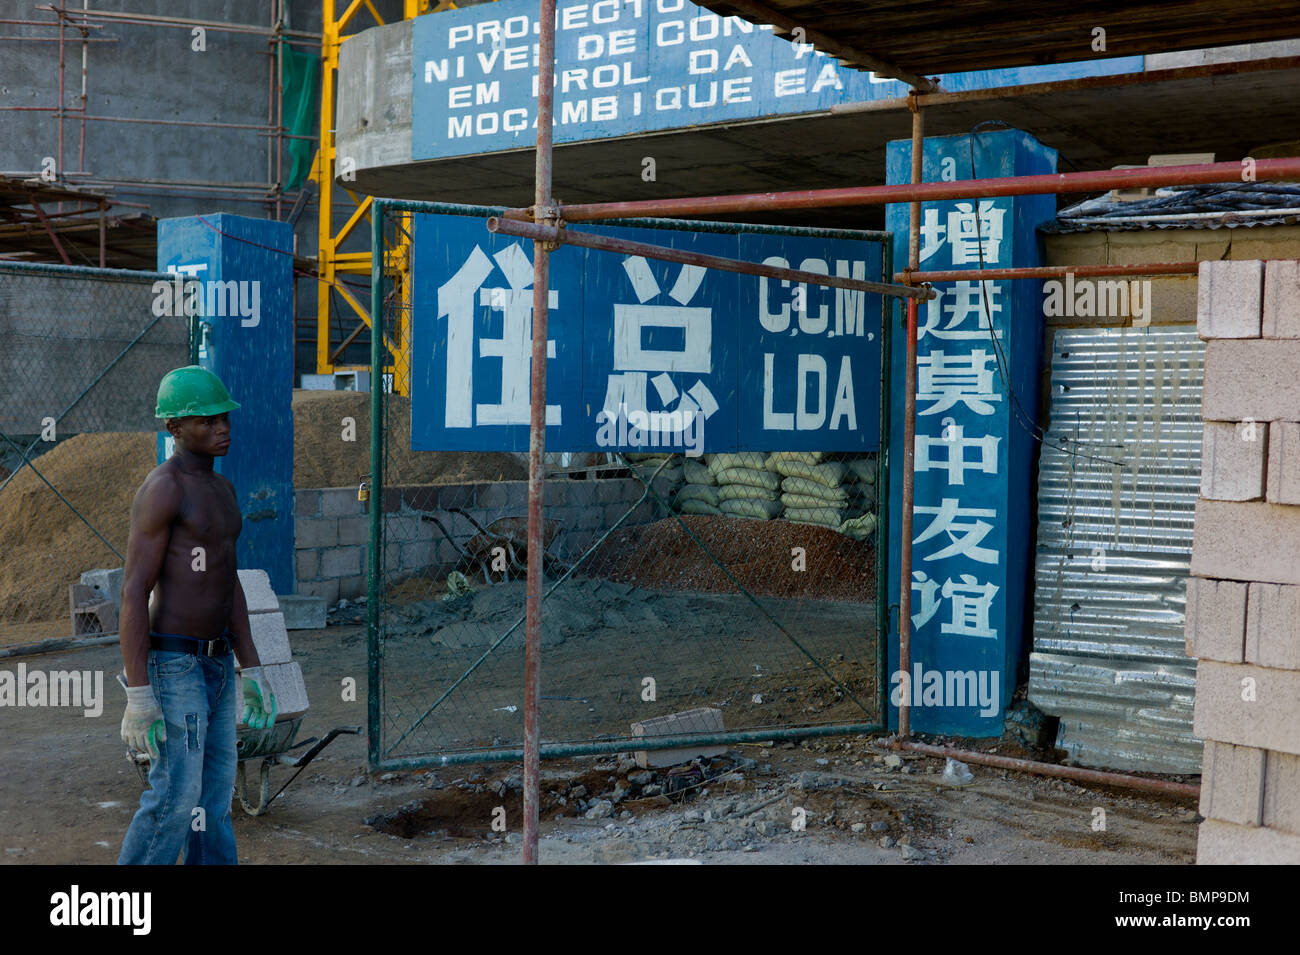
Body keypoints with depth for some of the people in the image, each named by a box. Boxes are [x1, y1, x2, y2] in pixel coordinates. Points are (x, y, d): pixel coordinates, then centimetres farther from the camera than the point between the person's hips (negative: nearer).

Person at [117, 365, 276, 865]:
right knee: (176, 797, -5)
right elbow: (133, 594, -19)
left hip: (214, 664, 9)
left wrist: (252, 672, 15)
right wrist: (139, 697, -21)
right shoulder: (161, 489, -17)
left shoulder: (220, 489, 12)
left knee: (214, 795, 12)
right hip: (171, 667, -9)